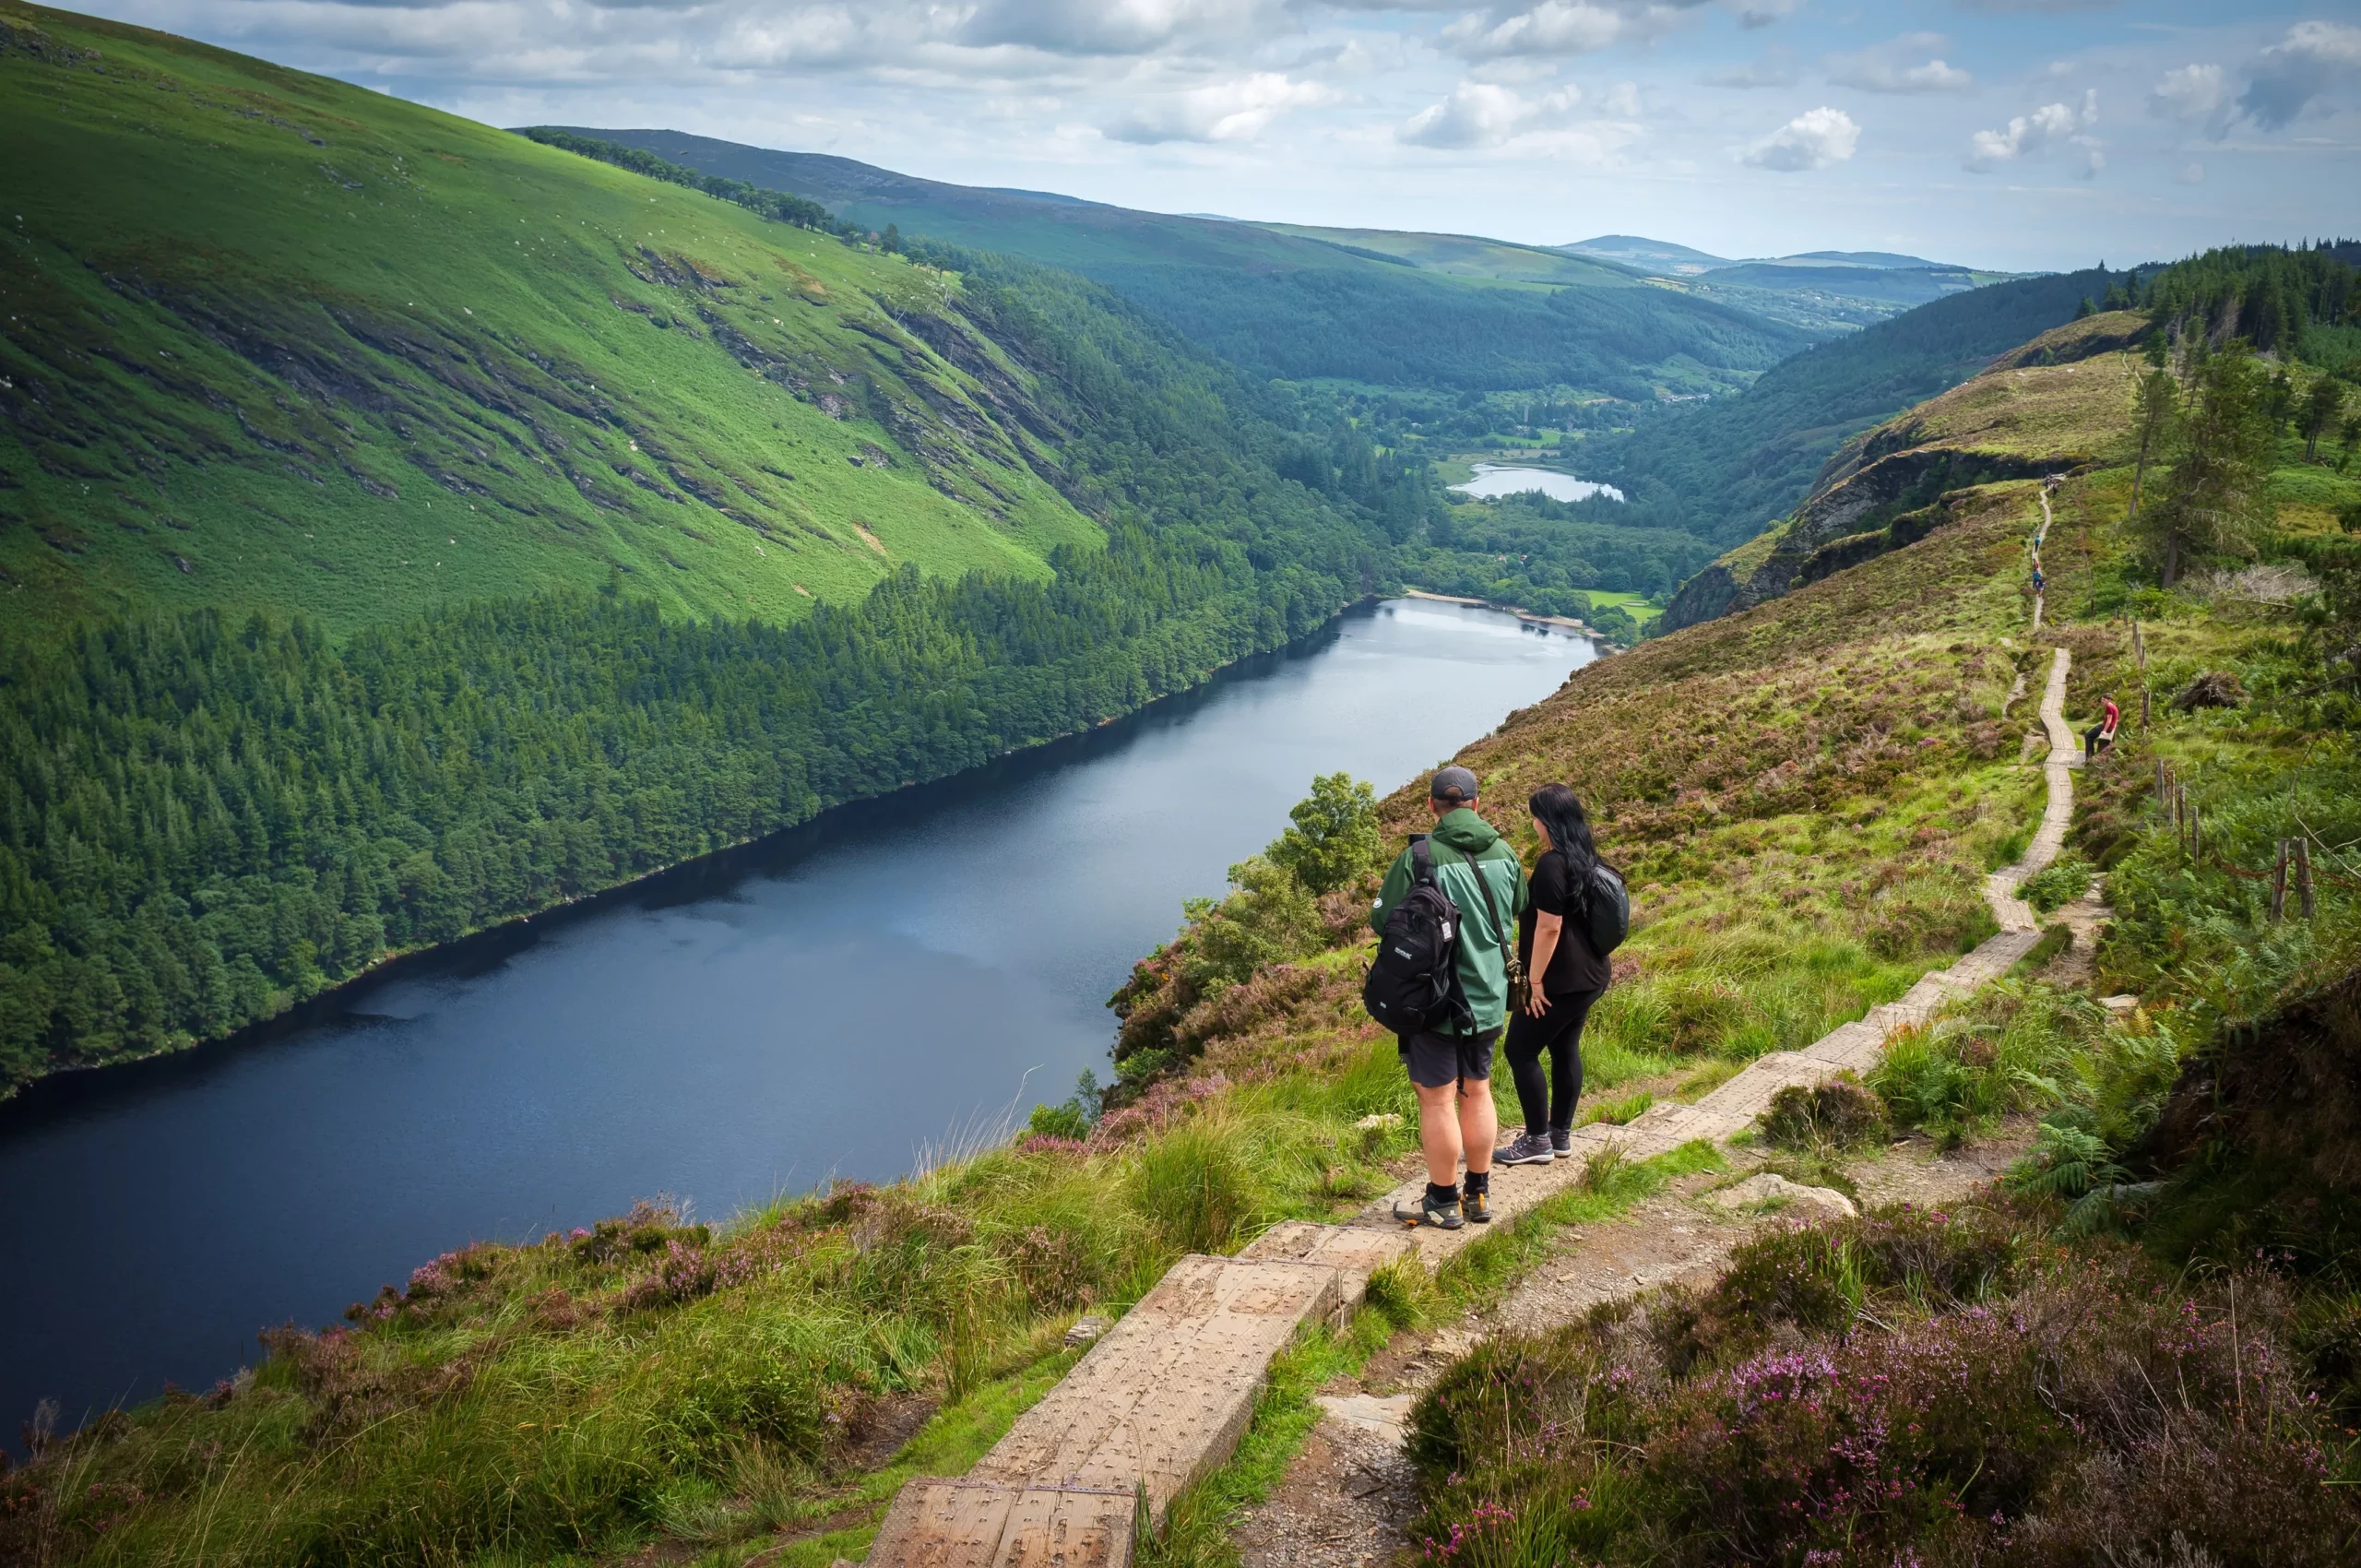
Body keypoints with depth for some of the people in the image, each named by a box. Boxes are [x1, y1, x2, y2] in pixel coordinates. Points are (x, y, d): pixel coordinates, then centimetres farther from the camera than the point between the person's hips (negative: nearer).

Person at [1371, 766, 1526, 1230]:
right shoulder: (1504, 853, -2)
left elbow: (1381, 920, -14)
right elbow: (1519, 909, 14)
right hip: (1488, 997, 6)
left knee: (1438, 1099, 5)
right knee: (1477, 1092, 18)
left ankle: (1443, 1202, 16)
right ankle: (1479, 1195, 28)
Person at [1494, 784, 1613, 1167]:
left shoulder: (1551, 863, -21)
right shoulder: (1584, 857, 7)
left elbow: (1549, 927, -24)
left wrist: (1535, 980, -17)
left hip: (1560, 980, -9)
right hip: (1587, 975, 9)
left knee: (1520, 1050, 1)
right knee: (1566, 1049, 16)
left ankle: (1537, 1141, 6)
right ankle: (1561, 1135, 24)